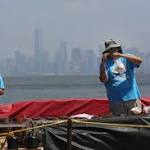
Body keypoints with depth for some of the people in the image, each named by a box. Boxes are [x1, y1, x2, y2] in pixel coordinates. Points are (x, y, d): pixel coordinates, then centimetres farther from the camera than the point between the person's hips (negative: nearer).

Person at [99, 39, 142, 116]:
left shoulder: (126, 58, 11)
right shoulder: (106, 63, 9)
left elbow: (139, 60, -9)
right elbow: (103, 80, -4)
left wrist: (121, 55, -15)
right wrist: (103, 62, -11)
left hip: (132, 97, 0)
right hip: (116, 100, 0)